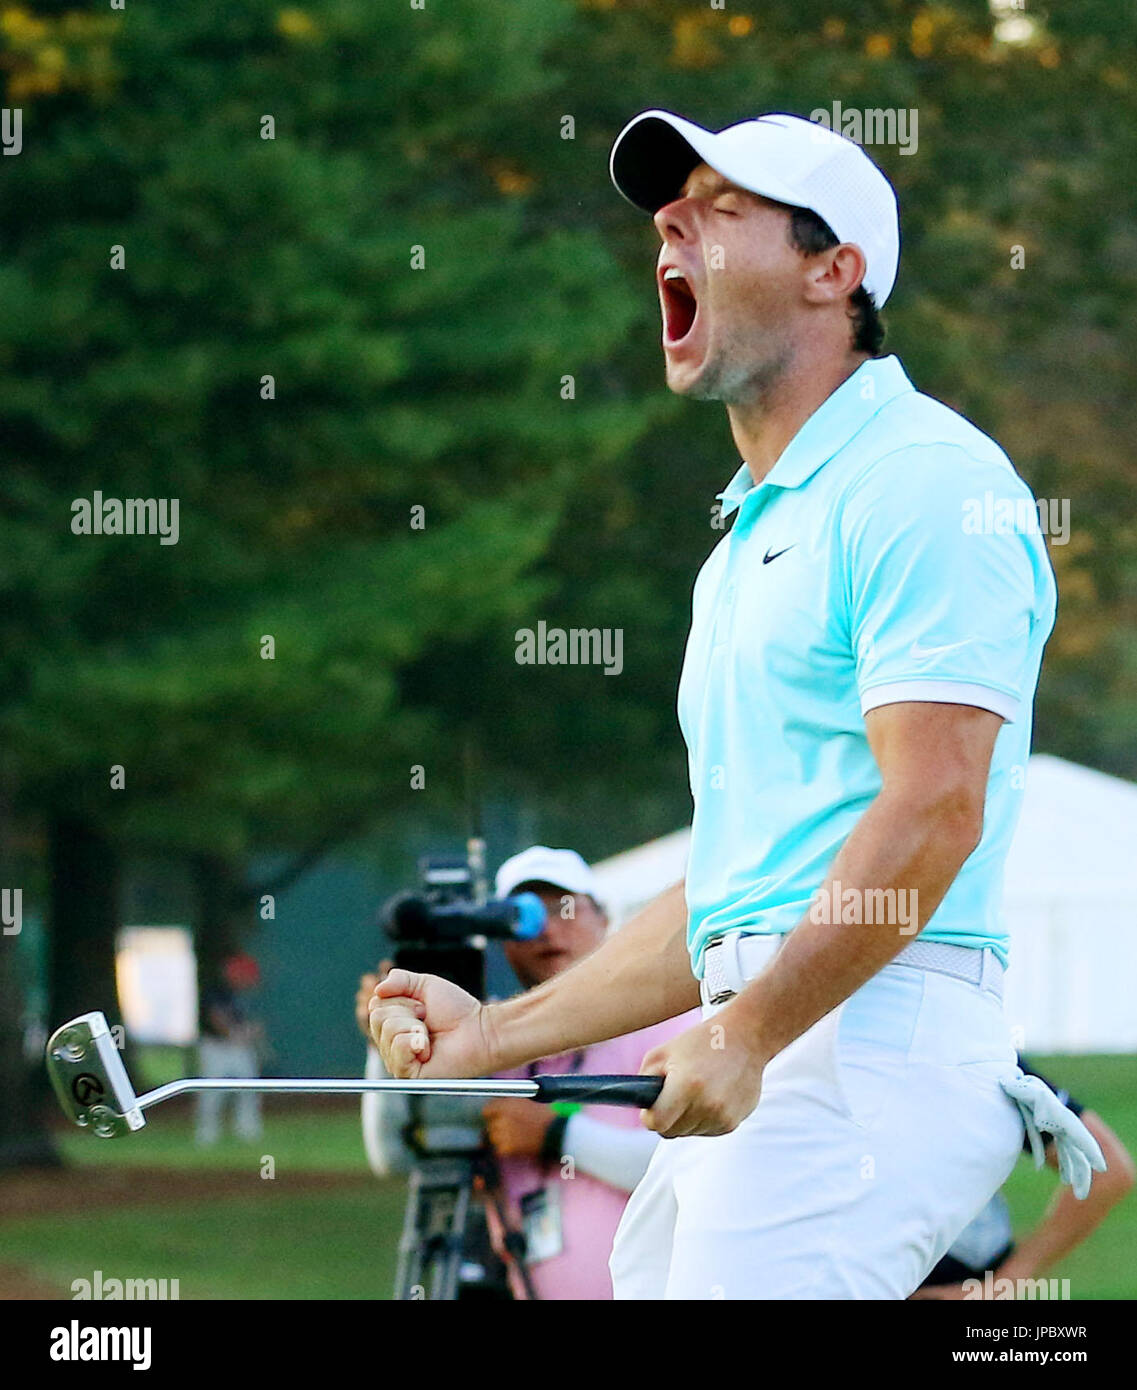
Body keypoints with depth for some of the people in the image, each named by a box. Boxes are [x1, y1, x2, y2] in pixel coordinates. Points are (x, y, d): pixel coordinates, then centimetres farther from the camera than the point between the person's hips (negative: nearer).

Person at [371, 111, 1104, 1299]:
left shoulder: (921, 480, -4)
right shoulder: (745, 544, 27)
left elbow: (933, 814, -16)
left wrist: (744, 1035, -21)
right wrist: (495, 1036, 24)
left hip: (867, 1033, -9)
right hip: (756, 1064, 9)